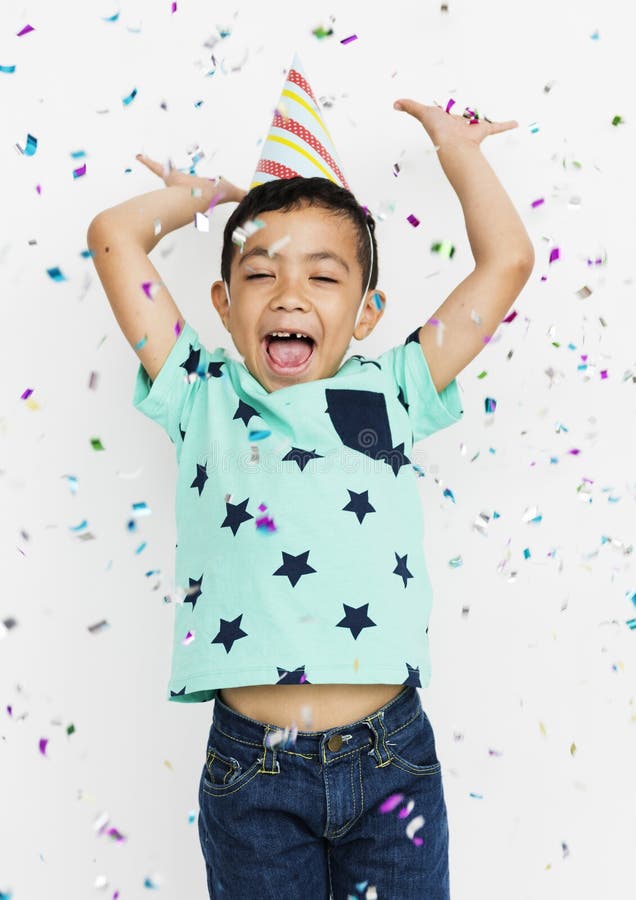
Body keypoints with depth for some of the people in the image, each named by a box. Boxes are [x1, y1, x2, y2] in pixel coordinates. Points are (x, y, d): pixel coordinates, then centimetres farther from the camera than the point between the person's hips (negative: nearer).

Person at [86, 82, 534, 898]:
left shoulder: (389, 394, 4)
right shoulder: (205, 400, 2)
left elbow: (506, 260, 5)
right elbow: (113, 237, 2)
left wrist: (457, 152, 16)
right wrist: (207, 192, 16)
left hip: (391, 760, 1)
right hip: (250, 771, 0)